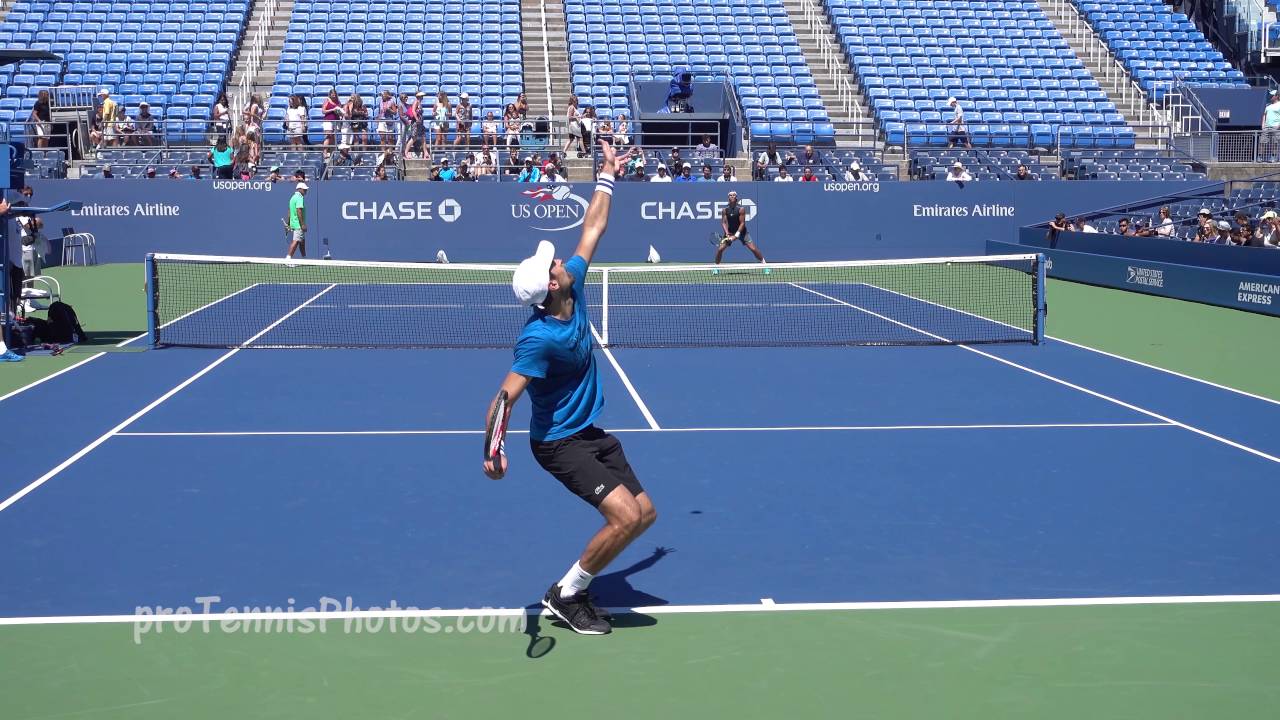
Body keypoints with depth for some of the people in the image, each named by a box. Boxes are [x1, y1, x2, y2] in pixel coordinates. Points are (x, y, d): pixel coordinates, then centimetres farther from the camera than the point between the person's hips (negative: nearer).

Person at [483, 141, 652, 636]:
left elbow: (592, 229, 8)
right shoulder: (539, 339, -27)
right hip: (560, 443, -9)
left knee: (644, 514, 9)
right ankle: (566, 595, -2)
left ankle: (575, 583, 19)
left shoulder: (574, 286, -5)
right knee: (625, 516, -20)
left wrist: (608, 177, 14)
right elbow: (505, 398, -30)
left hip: (591, 432, 9)